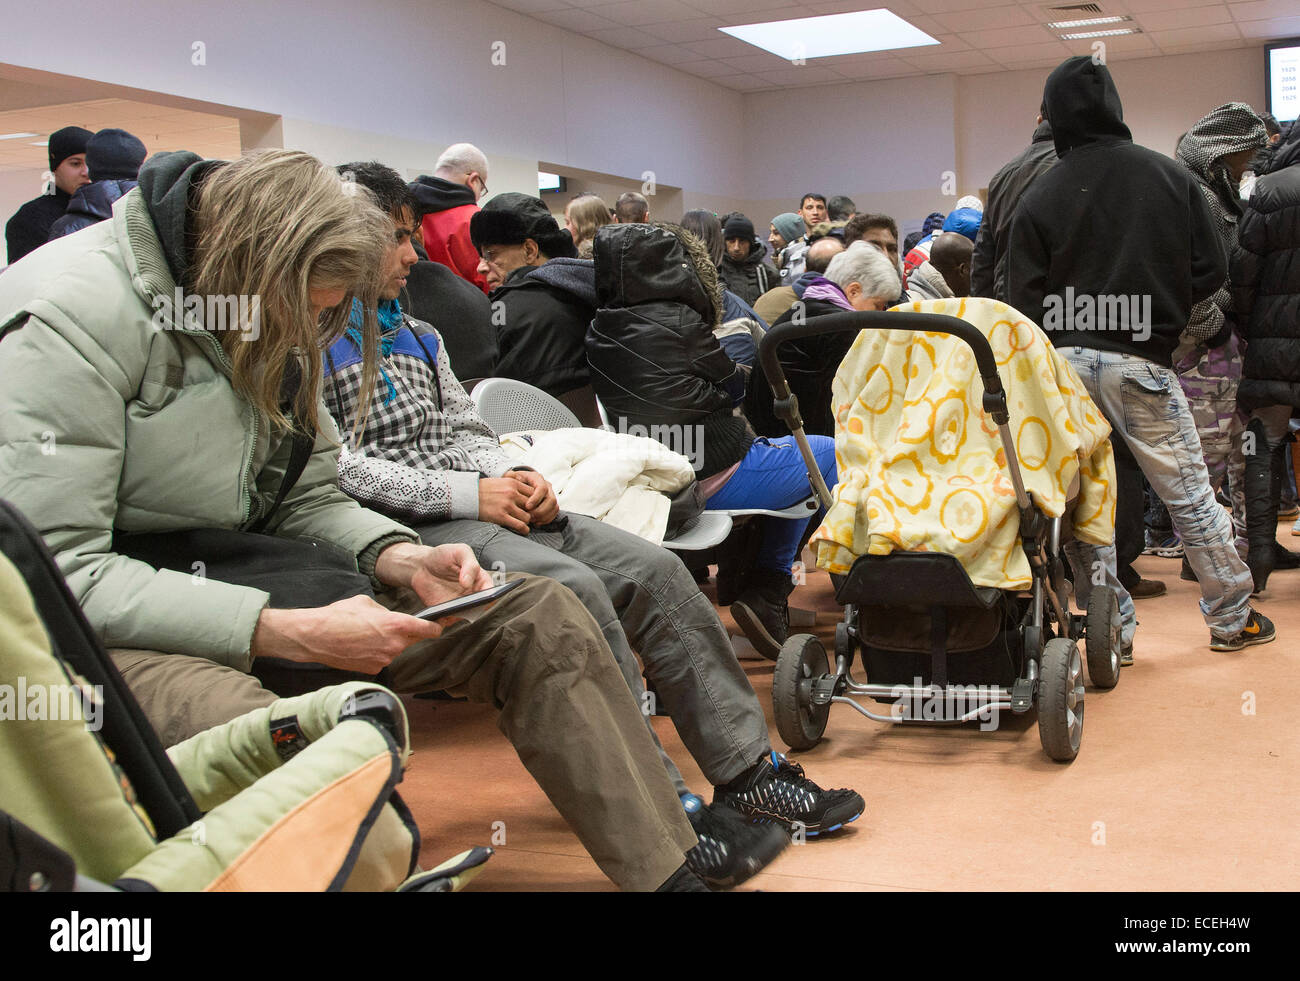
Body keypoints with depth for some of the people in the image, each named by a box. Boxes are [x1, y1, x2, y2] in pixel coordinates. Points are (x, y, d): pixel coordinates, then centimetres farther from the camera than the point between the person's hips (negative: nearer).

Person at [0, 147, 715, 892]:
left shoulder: (270, 327, 7)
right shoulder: (70, 315, -17)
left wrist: (402, 560, -8)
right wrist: (287, 631, -27)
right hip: (112, 622, -7)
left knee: (544, 619, -4)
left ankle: (670, 873, 2)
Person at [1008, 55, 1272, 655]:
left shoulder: (1038, 198, 1)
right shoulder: (1171, 176, 3)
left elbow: (1024, 300, -2)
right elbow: (1211, 269, 5)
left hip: (1064, 364, 0)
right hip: (1142, 362, 0)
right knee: (1188, 493, 11)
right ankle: (1231, 618, 22)